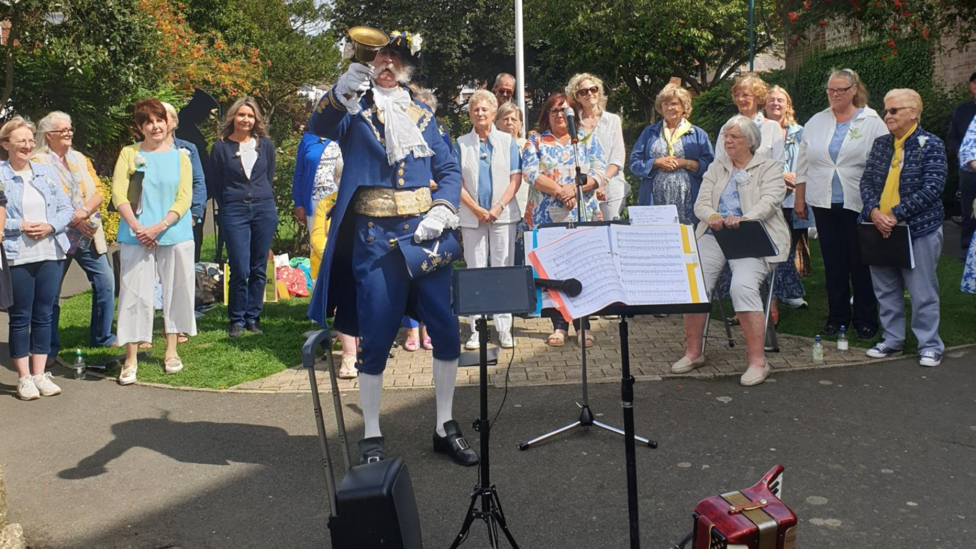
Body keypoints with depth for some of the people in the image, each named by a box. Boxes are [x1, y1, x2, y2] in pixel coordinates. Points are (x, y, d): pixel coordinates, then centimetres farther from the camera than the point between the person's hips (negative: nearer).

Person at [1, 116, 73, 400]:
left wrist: (50, 226, -8)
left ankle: (40, 374, 18)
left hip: (51, 254, 4)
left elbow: (66, 209, 8)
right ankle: (24, 377, 13)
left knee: (44, 316, 9)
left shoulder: (47, 172, 11)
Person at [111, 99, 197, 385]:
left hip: (175, 235, 1)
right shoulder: (129, 154, 4)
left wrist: (159, 227, -15)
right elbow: (118, 194, -4)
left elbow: (185, 198, -2)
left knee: (176, 291, 7)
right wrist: (138, 229, -16)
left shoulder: (180, 157, 5)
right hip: (137, 236, -1)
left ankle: (171, 350, 21)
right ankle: (131, 358, 5)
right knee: (135, 293, -2)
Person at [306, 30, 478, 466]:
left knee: (447, 329, 0)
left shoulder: (422, 114, 15)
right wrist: (341, 92, -33)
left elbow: (449, 170, 10)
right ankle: (372, 436, 13)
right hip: (374, 236, -3)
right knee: (376, 338, -2)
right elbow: (321, 127, -14)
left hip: (425, 232, 3)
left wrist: (442, 211, -8)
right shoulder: (355, 108, 7)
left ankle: (445, 427, 17)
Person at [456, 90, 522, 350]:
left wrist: (499, 207, -11)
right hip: (471, 217, 0)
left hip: (503, 215, 0)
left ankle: (504, 328, 5)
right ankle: (476, 330, 5)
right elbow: (457, 182, 2)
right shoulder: (461, 143, 8)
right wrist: (477, 209, -9)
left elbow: (516, 178, 2)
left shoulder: (507, 141, 8)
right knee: (475, 270, 1)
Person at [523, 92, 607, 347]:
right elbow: (531, 173, -3)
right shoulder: (536, 141, 10)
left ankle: (583, 325, 7)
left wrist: (575, 188, -15)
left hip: (583, 216, 0)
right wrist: (559, 190, -16)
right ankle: (559, 326, 9)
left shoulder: (588, 139, 12)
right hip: (546, 217, 0)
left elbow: (599, 172, 2)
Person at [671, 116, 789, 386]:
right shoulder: (716, 167, 22)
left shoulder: (770, 168, 10)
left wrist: (743, 220, -28)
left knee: (743, 286, -30)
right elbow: (701, 203, 10)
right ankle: (693, 352, -6)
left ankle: (757, 360, -22)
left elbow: (769, 202, -8)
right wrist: (712, 217, -16)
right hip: (715, 235, 4)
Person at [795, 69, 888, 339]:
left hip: (859, 204, -3)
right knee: (833, 264, 9)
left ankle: (865, 320, 13)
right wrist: (799, 199, 9)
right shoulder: (816, 122, 10)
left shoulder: (872, 122, 0)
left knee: (861, 264, 2)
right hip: (825, 204, 3)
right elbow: (803, 163, 12)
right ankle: (837, 317, 19)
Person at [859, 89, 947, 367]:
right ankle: (892, 339, 25)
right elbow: (866, 181, 6)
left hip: (919, 229, -5)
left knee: (922, 291, 1)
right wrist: (873, 211, -13)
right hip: (880, 229, 5)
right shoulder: (880, 144, 10)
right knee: (885, 289, 11)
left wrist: (896, 214, -20)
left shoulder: (931, 145, -5)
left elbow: (932, 188, -13)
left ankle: (930, 345, 14)